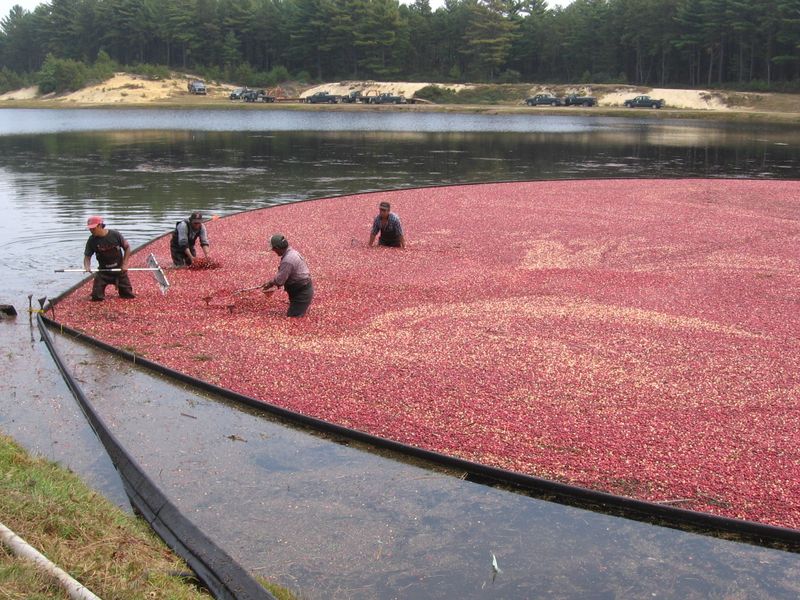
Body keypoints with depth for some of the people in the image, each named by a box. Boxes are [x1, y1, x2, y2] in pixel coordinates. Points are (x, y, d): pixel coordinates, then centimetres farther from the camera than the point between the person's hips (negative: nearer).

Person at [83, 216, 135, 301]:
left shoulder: (115, 234, -13)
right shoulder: (92, 240, -10)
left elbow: (127, 247, -2)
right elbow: (87, 256, -4)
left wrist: (125, 264, -8)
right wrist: (87, 267, -26)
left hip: (119, 269, -1)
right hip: (103, 271, 1)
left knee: (128, 295, 2)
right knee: (96, 297, -9)